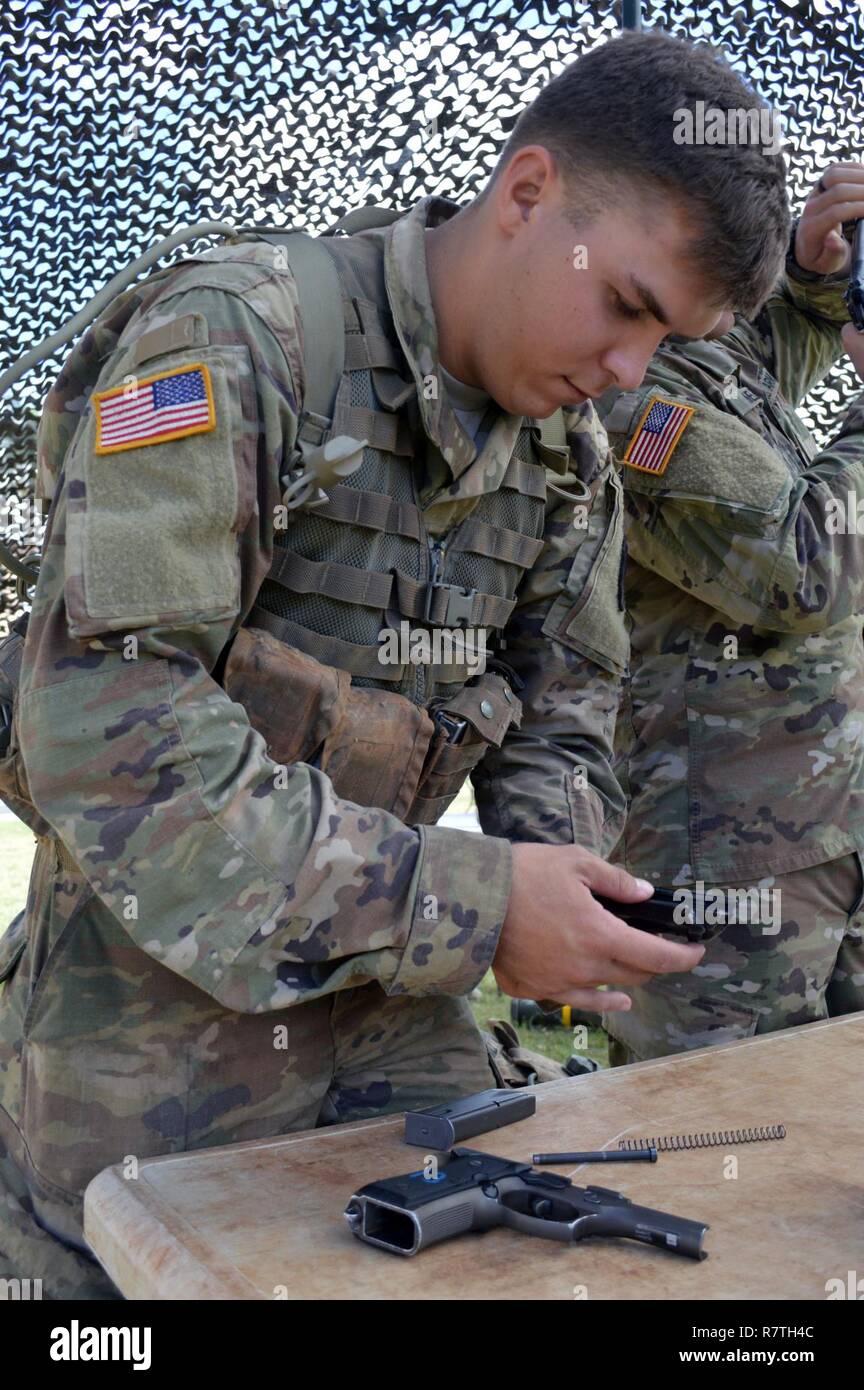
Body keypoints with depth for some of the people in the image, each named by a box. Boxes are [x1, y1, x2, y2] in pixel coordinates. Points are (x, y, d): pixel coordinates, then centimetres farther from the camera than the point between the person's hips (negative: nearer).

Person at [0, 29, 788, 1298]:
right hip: (159, 1003, -5)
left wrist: (555, 886, -11)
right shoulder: (231, 340, -19)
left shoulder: (571, 455, 4)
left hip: (390, 1004, 6)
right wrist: (466, 903, -28)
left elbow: (560, 723, 11)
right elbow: (103, 728, -28)